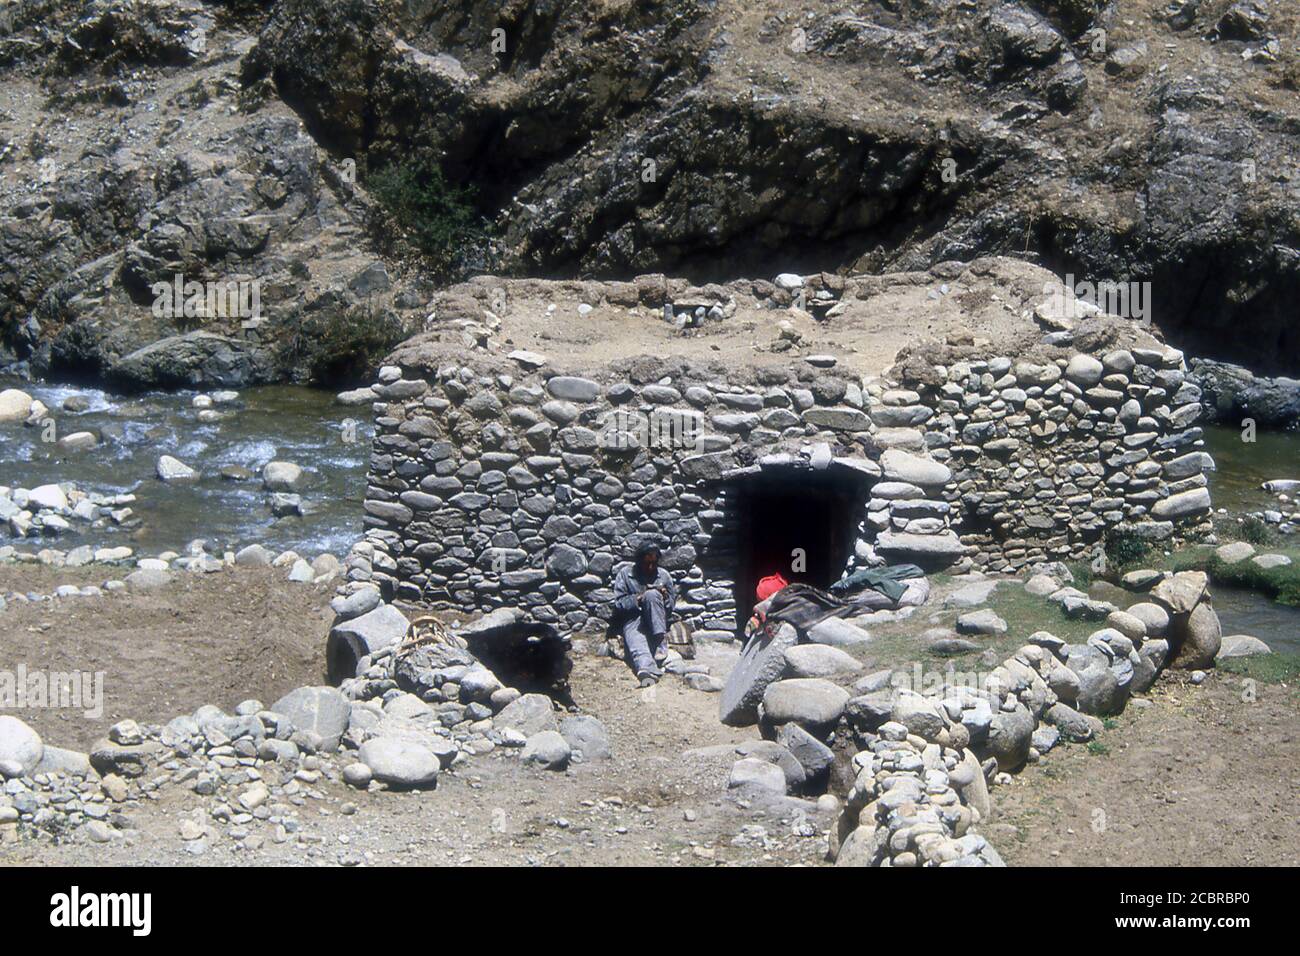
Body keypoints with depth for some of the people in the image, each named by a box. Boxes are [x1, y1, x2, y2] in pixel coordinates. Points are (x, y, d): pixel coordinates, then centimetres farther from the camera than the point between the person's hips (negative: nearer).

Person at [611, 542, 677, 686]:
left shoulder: (664, 575, 14)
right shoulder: (625, 574, 8)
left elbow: (671, 606, 17)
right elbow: (619, 604, 3)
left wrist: (664, 596, -5)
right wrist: (638, 598, -11)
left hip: (656, 623, 2)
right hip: (633, 619, -2)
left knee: (652, 594, -30)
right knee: (636, 643, -37)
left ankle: (661, 641, -34)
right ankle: (647, 669, -70)